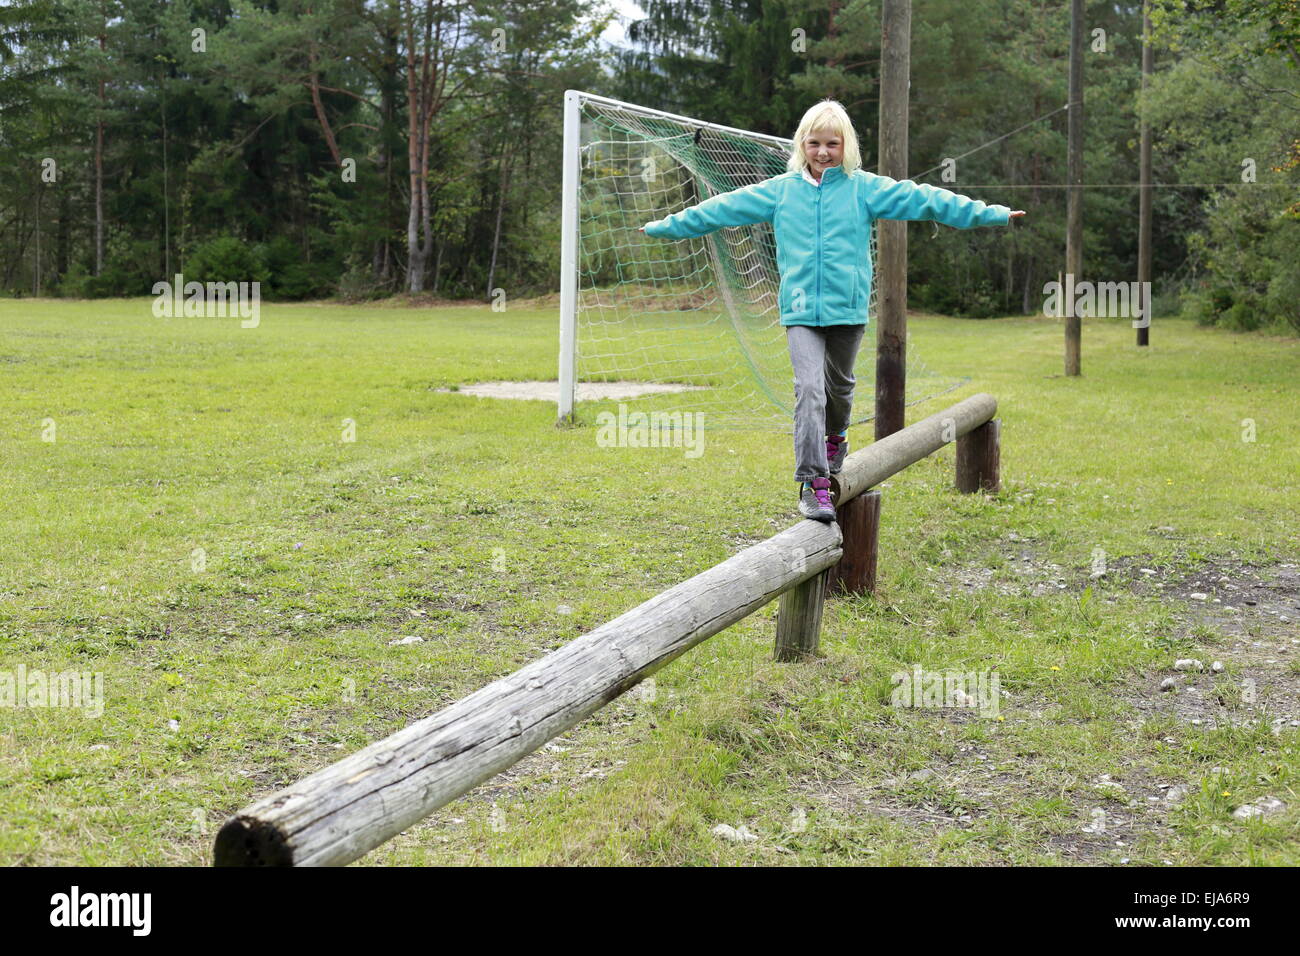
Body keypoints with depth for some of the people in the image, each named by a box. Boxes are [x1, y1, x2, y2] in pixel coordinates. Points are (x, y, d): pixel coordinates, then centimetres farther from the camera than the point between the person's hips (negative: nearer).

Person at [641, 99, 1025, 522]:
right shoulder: (780, 190, 5)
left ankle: (834, 438, 48)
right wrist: (667, 226, 14)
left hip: (847, 309, 1)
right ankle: (814, 482, -17)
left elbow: (923, 199, -3)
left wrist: (989, 214, -6)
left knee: (839, 386, 16)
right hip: (800, 311, -1)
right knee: (809, 389, -15)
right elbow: (723, 208, 11)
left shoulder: (864, 187, 1)